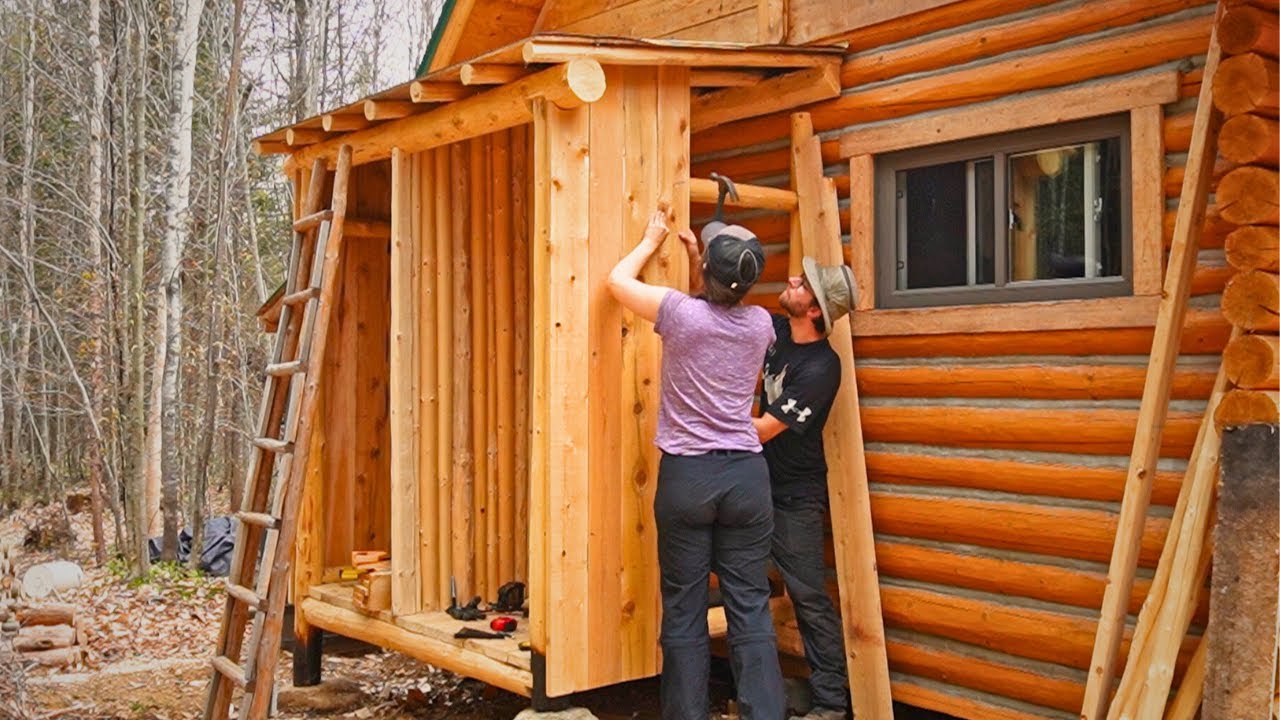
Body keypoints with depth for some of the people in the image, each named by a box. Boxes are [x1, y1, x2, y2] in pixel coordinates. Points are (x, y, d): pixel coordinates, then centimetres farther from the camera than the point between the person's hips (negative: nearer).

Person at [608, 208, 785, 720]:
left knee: (683, 612, 6)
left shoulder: (682, 312, -9)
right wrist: (698, 253, 32)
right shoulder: (759, 325, 2)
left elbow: (618, 280, 7)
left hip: (686, 475, -3)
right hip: (745, 473, 3)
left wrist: (651, 240, 23)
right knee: (751, 610, 6)